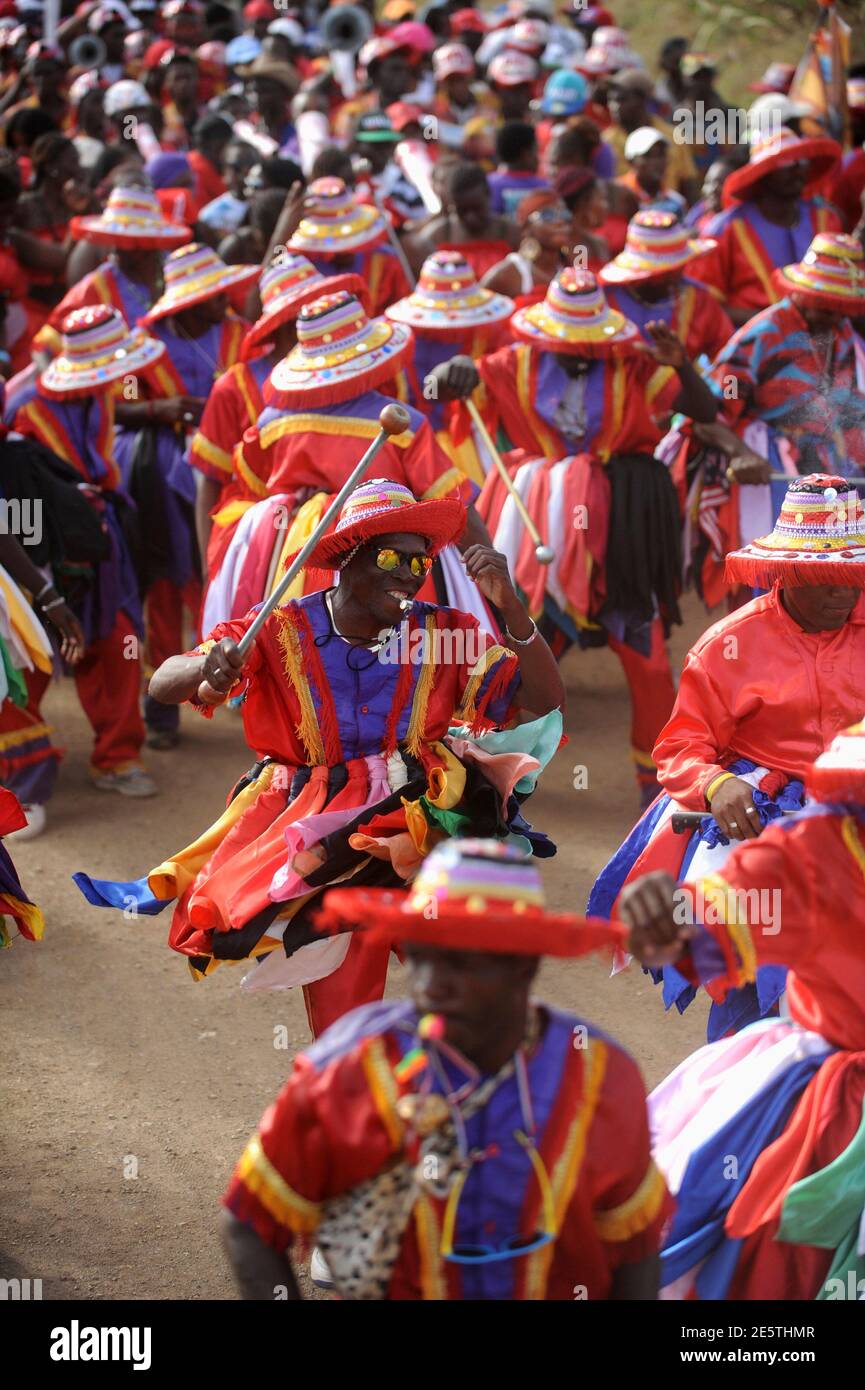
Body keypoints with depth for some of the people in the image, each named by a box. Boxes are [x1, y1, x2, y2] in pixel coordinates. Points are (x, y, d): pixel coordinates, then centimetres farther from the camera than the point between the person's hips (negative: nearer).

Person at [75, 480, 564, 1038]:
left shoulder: (446, 635, 0)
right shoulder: (280, 633, -5)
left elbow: (546, 700, -5)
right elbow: (162, 686, -9)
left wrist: (510, 606, -19)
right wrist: (208, 666, -33)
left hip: (413, 820, 1)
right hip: (309, 822, -1)